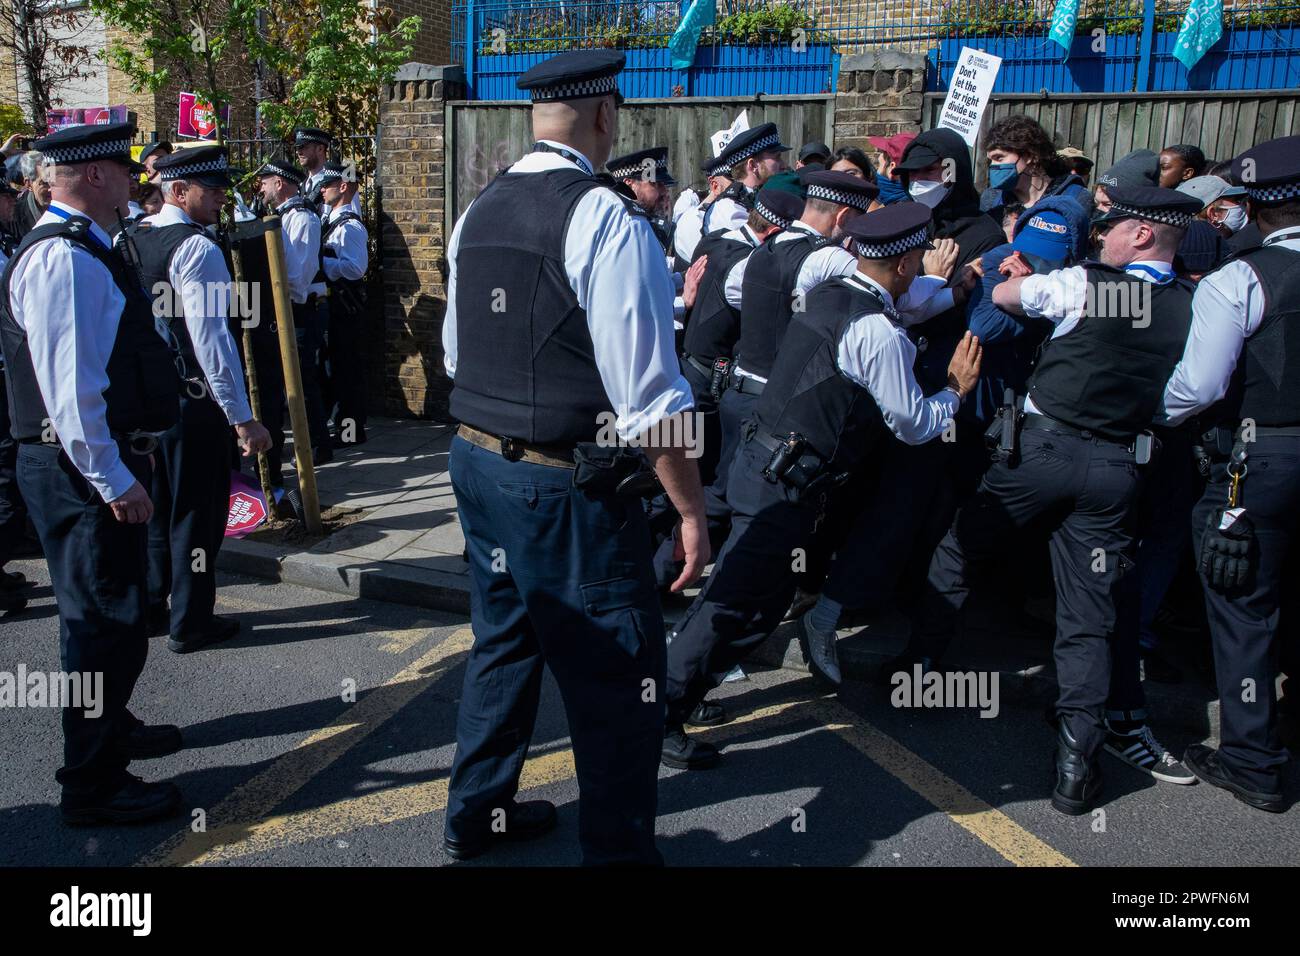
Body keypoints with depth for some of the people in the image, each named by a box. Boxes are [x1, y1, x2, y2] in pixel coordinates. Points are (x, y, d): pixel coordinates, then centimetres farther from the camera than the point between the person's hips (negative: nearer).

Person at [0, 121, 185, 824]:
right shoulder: (66, 258, -19)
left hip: (99, 463, 11)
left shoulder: (79, 249, 15)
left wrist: (125, 452, 24)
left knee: (106, 616, 25)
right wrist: (112, 478, -22)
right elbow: (71, 386, -25)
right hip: (84, 473, -11)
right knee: (108, 626, -2)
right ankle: (92, 786, 12)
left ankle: (110, 729, 44)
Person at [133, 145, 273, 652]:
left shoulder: (129, 239, 8)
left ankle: (148, 608, 32)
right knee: (196, 512, 4)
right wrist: (242, 417, -21)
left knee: (154, 506, 20)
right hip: (193, 401, -8)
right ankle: (191, 623, 14)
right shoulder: (196, 248, -17)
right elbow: (211, 338, -23)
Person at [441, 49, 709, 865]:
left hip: (477, 462, 9)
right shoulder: (608, 220, -17)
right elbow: (651, 395, -20)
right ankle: (619, 850, 20)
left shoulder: (479, 212, 7)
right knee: (622, 684, 6)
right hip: (566, 489, -8)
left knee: (503, 645, 24)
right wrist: (693, 511, -13)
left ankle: (478, 815, 40)